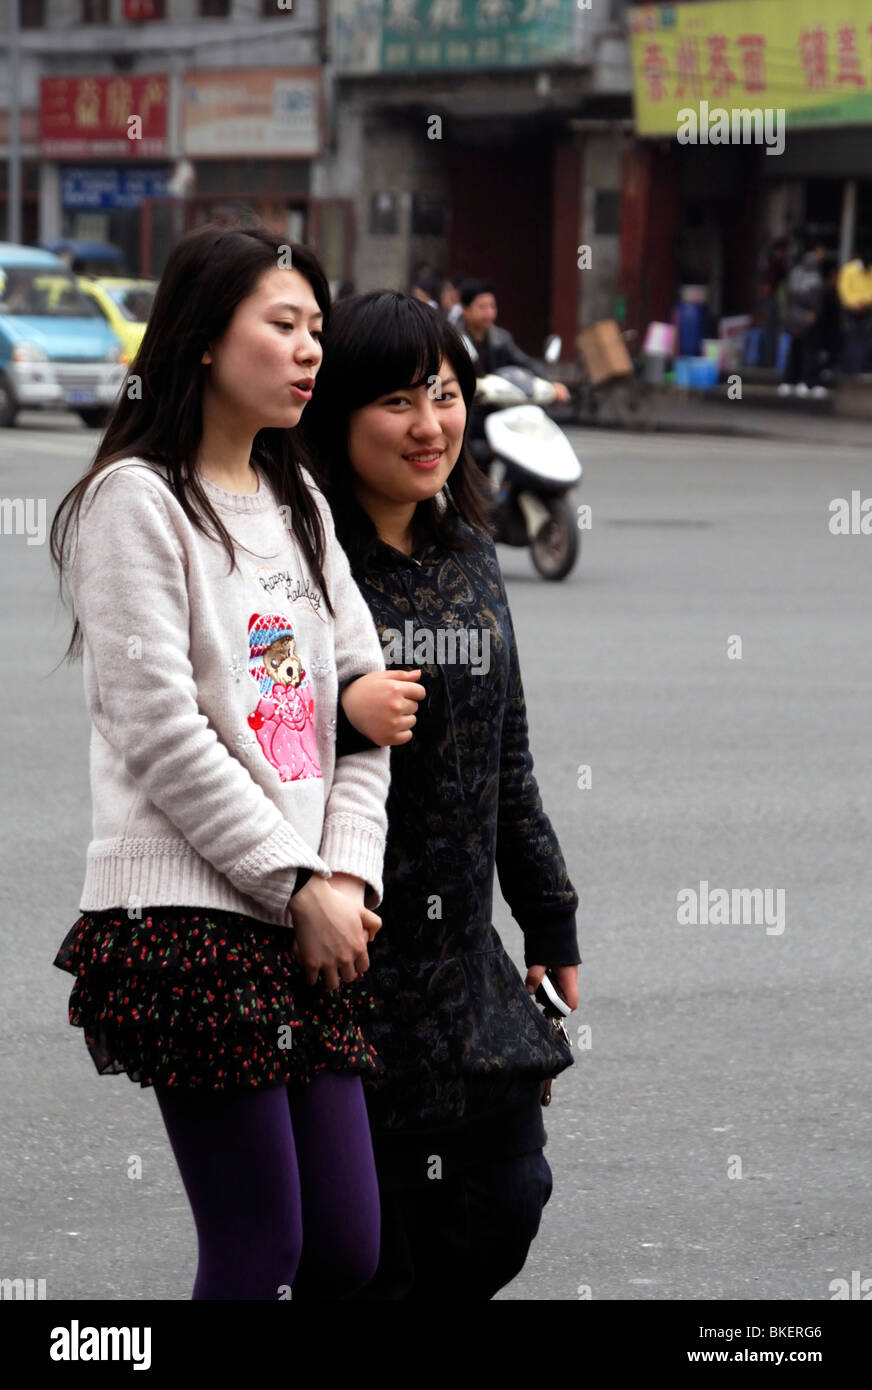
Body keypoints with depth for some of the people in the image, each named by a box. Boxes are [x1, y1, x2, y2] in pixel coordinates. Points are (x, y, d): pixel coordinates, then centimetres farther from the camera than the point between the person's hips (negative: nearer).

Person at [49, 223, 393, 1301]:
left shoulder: (297, 504, 19)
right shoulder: (139, 500, -6)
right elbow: (161, 734, -12)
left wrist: (349, 877, -1)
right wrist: (297, 886, -12)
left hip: (313, 923, 7)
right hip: (191, 920, -7)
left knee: (350, 1246, 4)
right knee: (258, 1250, -8)